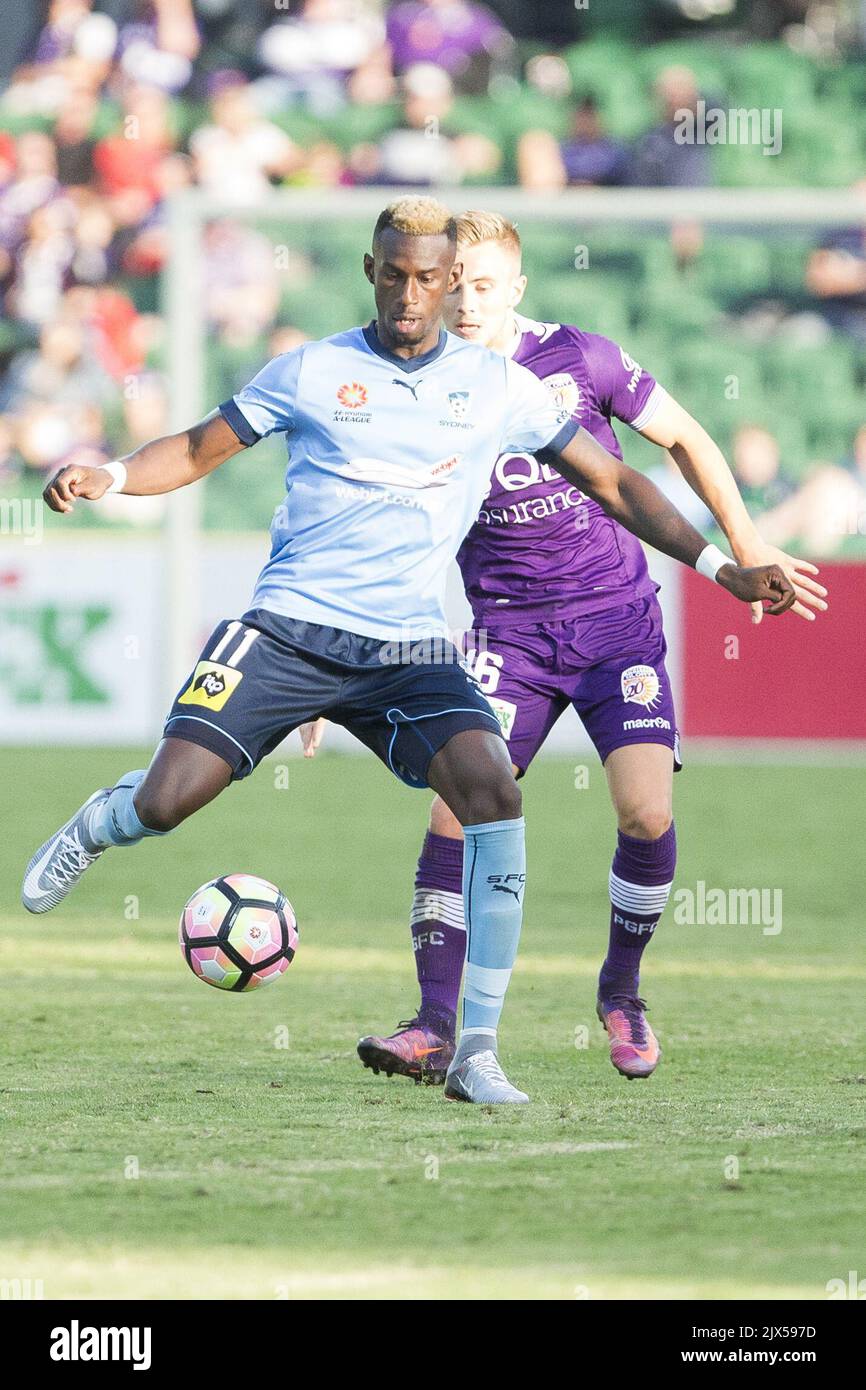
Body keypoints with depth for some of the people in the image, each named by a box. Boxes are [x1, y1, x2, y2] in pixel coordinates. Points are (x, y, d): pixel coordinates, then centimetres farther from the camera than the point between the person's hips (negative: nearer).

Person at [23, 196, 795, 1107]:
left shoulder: (498, 387, 7)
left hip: (409, 651, 1)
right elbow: (198, 451, 10)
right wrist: (106, 477, -9)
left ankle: (477, 1051, -18)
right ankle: (99, 823, 29)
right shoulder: (310, 372, 3)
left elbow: (610, 482, 15)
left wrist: (721, 568, 10)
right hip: (289, 627, -1)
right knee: (165, 803, -13)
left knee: (493, 790, -24)